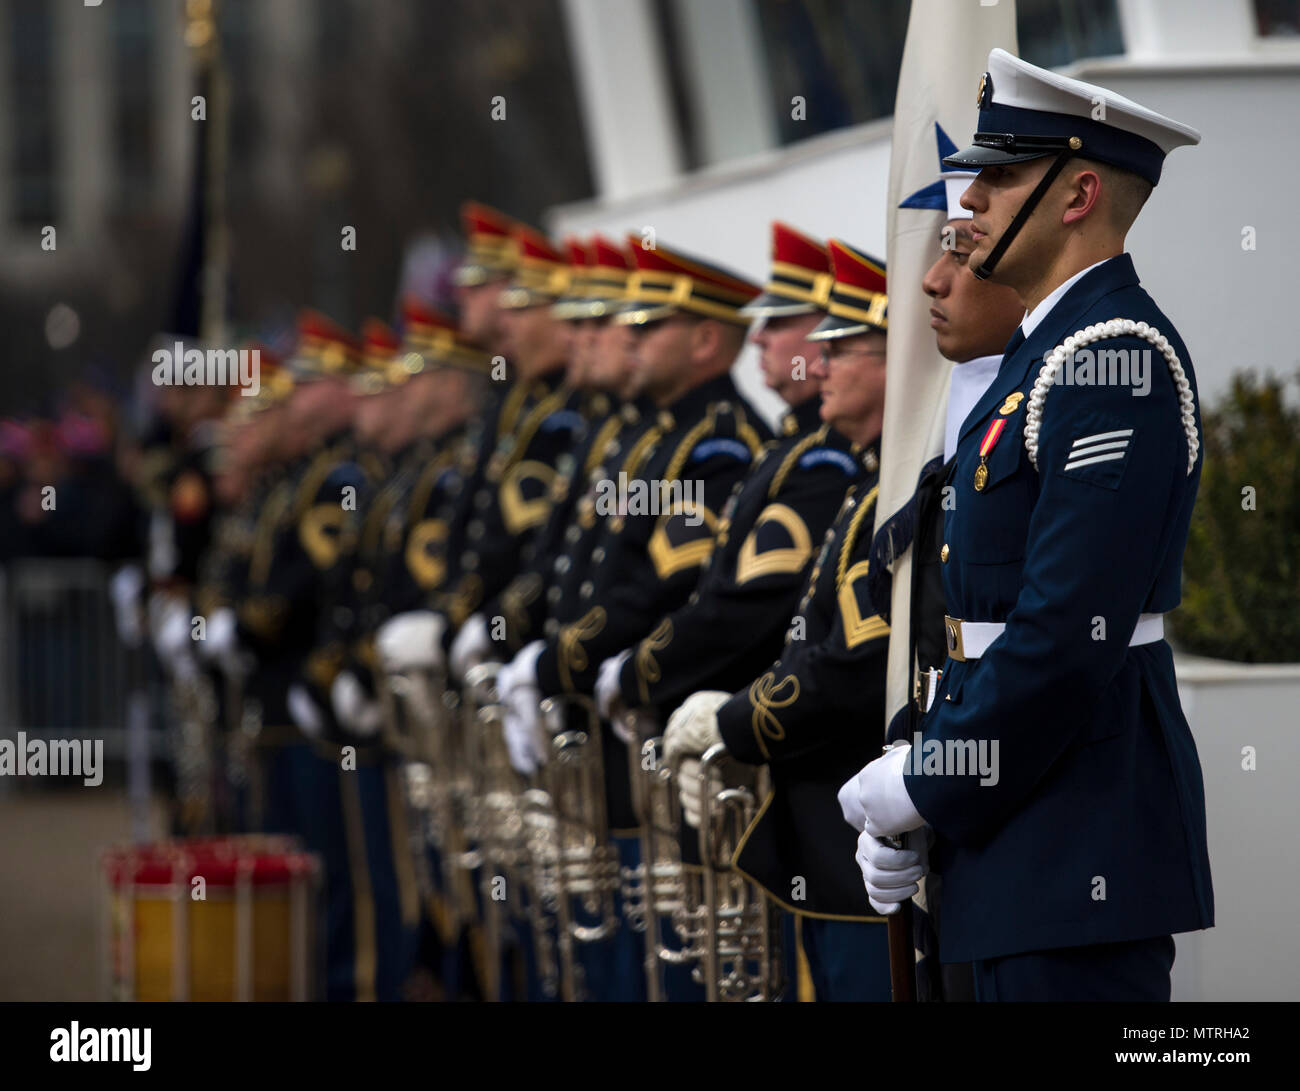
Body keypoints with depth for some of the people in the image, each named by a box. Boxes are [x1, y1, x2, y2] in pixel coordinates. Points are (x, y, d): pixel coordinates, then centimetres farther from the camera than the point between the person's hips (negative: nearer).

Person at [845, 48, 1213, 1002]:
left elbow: (1072, 627, -23)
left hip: (1085, 822, -10)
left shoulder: (1116, 357, -15)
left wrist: (930, 786, -13)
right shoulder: (1052, 348, 17)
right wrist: (905, 804, 11)